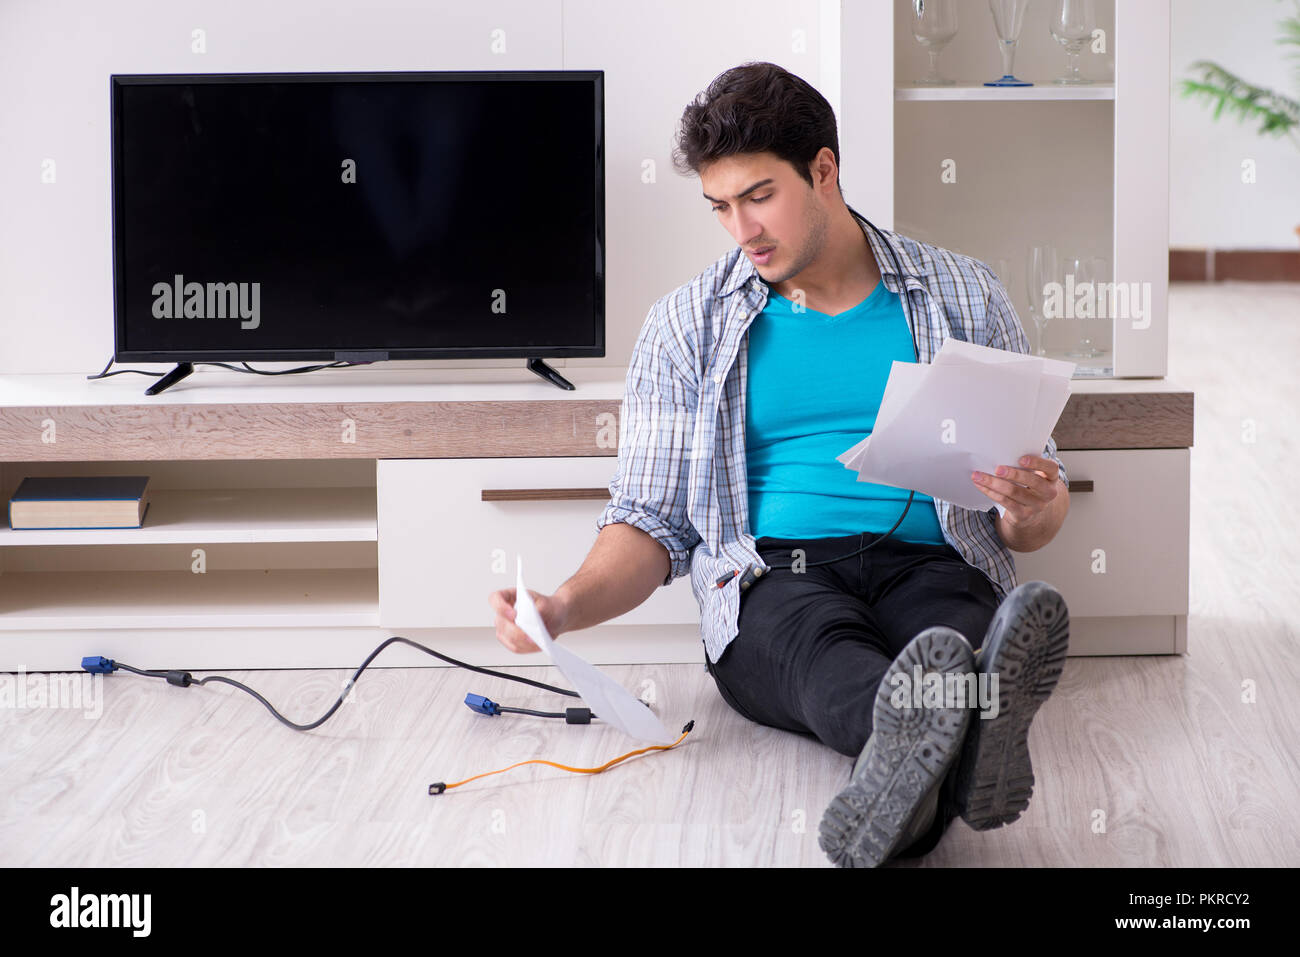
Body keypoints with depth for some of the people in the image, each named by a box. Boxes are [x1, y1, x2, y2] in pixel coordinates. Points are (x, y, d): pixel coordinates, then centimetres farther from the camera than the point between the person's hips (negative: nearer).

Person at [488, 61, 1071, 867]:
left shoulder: (964, 297, 13)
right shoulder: (687, 326, 13)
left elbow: (1034, 525, 15)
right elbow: (653, 525, 12)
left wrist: (1032, 507, -11)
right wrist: (567, 608, -9)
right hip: (773, 581, -1)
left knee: (951, 631, -37)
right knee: (822, 638, -38)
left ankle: (902, 789, -70)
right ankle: (943, 745, -72)